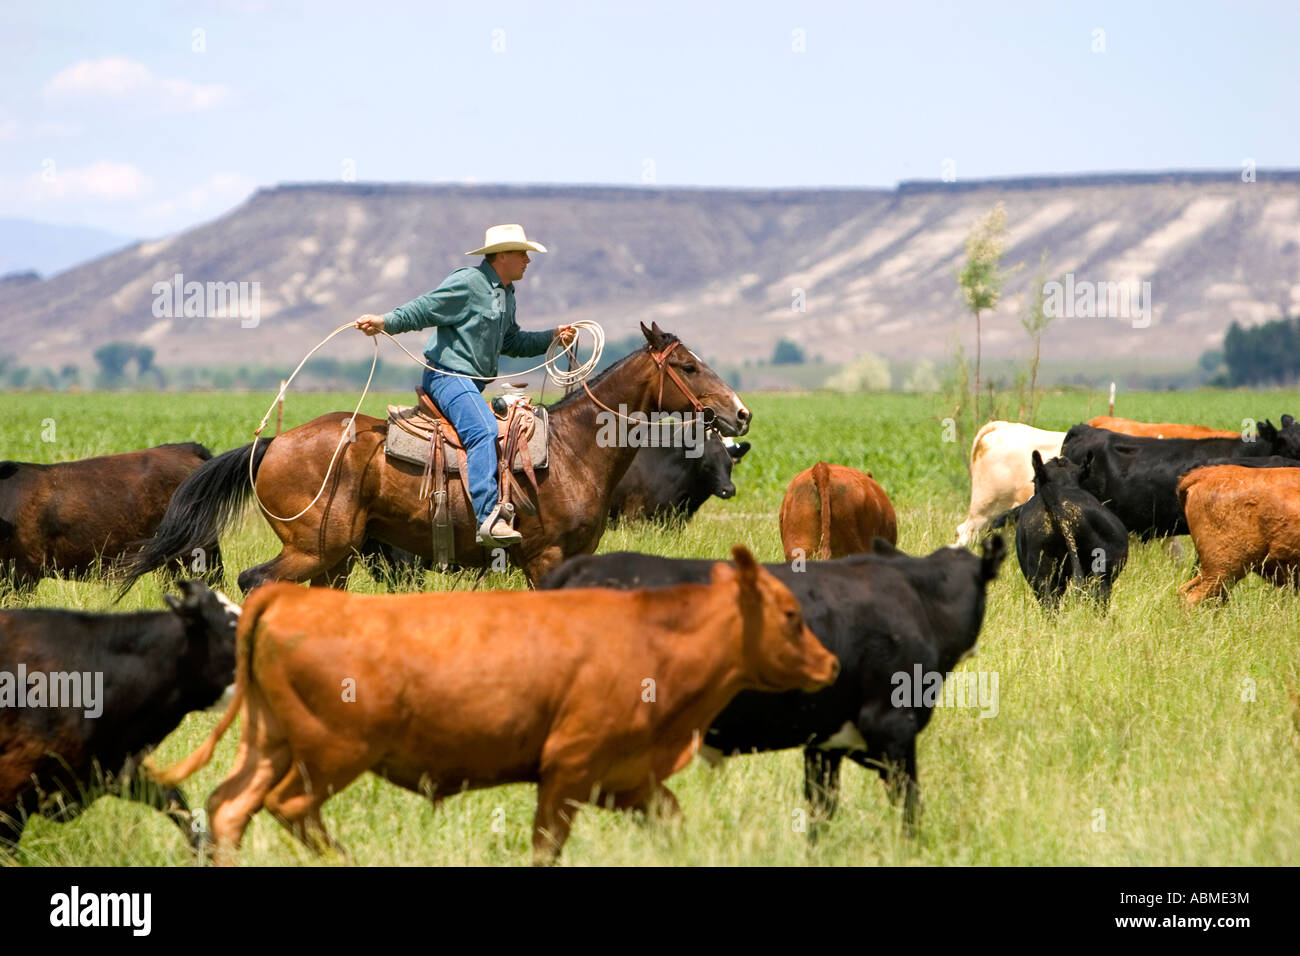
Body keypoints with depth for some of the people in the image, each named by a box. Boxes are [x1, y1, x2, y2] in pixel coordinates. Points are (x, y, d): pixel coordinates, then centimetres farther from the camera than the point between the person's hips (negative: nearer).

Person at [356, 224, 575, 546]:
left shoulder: (506, 293, 19)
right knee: (483, 431, -30)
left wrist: (552, 338, 20)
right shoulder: (468, 283, -11)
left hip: (473, 384, 11)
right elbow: (424, 309, -16)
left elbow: (511, 341, 29)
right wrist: (385, 322, -30)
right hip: (448, 375, -11)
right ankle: (488, 518, -41)